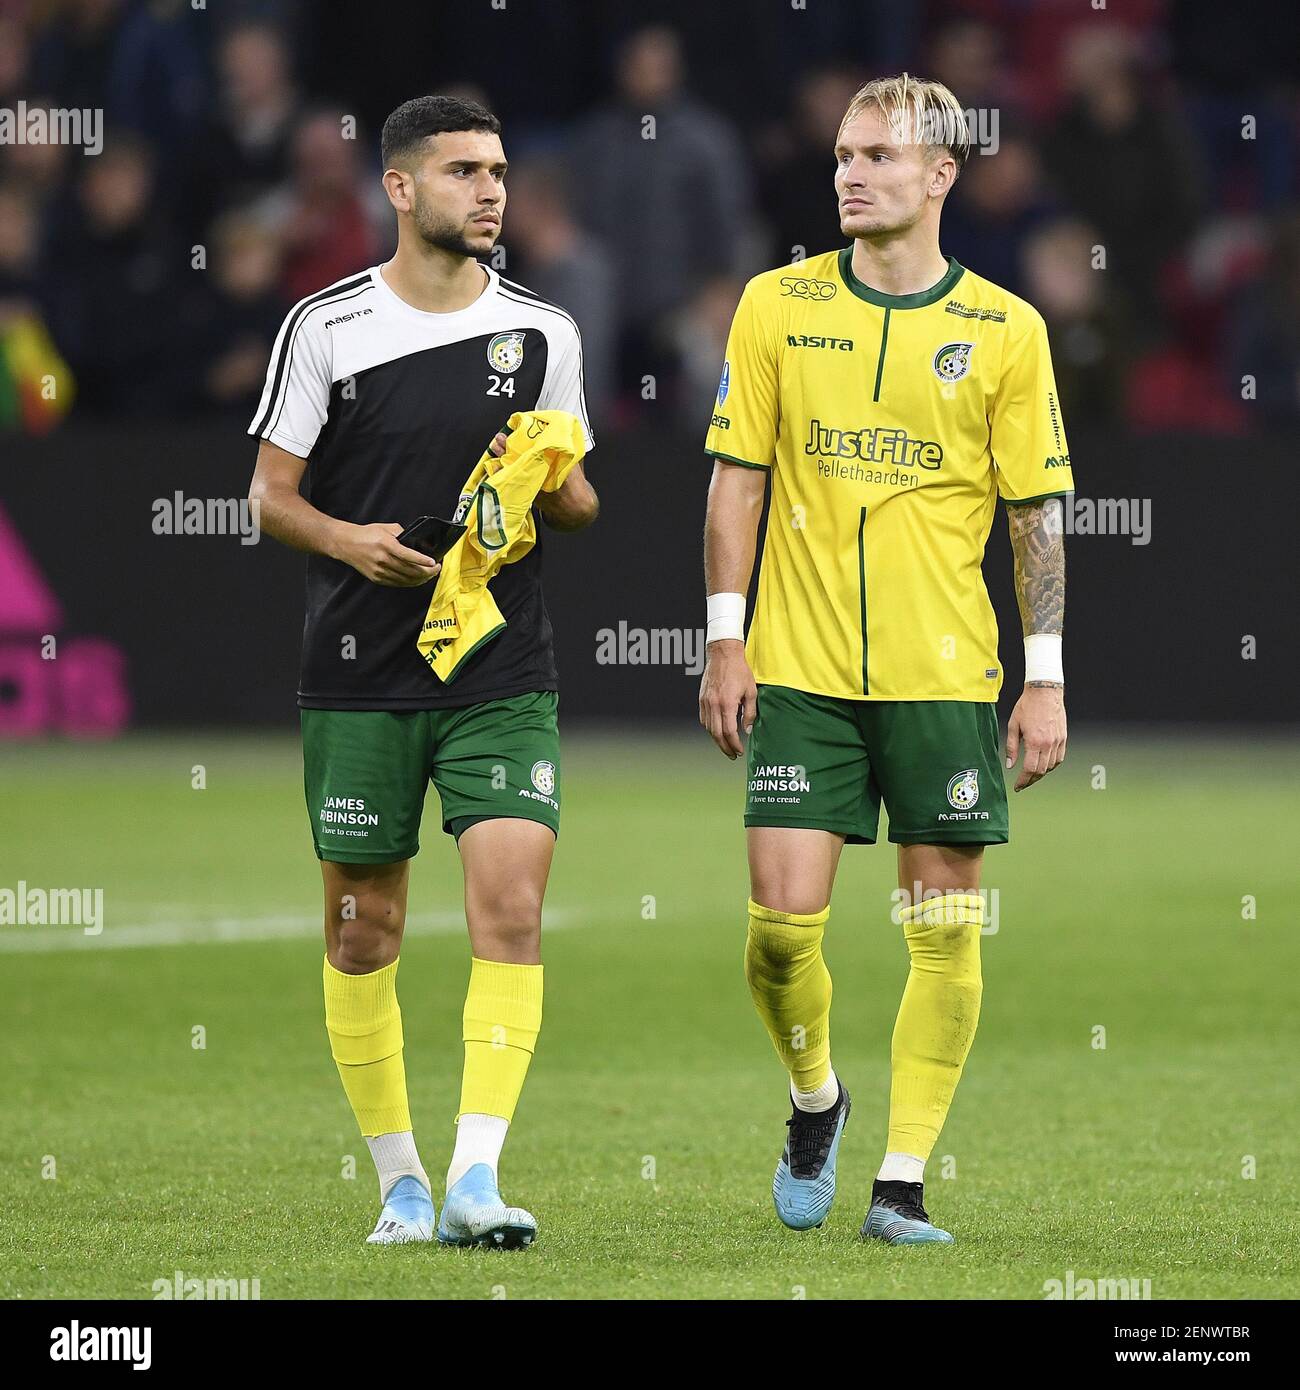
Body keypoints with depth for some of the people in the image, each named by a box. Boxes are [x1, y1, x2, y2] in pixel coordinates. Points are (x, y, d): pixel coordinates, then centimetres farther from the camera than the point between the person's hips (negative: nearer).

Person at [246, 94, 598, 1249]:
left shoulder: (543, 331, 6)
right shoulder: (326, 327, 0)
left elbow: (580, 503, 14)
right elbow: (271, 492, 3)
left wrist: (551, 482, -9)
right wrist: (351, 539, -17)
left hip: (504, 675, 1)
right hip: (359, 675, -1)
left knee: (512, 907, -15)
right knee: (363, 933, 5)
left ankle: (476, 1181, -18)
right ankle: (399, 1181, 20)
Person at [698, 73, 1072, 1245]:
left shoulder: (1006, 330, 1)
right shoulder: (778, 307, 4)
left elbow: (1038, 511, 4)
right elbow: (737, 477, 6)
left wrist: (1047, 681, -1)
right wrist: (726, 640, -1)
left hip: (945, 674, 0)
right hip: (800, 666, 0)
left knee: (944, 933, -1)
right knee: (783, 921, -5)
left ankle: (903, 1183, 7)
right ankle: (814, 1098, 23)